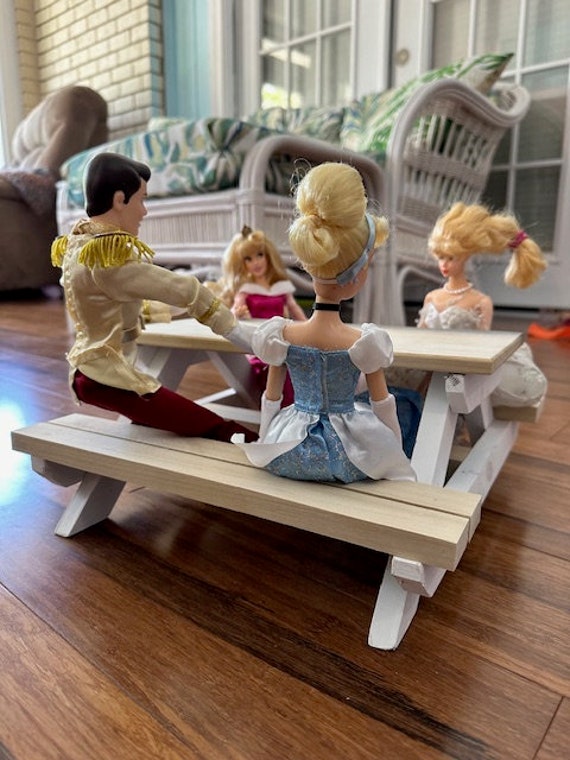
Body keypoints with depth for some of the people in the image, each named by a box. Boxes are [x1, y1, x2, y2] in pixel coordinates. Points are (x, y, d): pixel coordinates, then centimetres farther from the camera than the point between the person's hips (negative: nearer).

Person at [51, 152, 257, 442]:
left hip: (91, 366, 11)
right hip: (108, 375, -11)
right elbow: (182, 290, -19)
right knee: (220, 433, -19)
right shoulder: (109, 255, -22)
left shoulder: (76, 242, 8)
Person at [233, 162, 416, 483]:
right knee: (408, 403, 26)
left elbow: (271, 399, -1)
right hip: (346, 456, -2)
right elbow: (383, 407, -8)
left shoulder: (281, 335, -14)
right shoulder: (364, 341, -20)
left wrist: (268, 440, 15)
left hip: (287, 454, 3)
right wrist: (395, 451, 8)